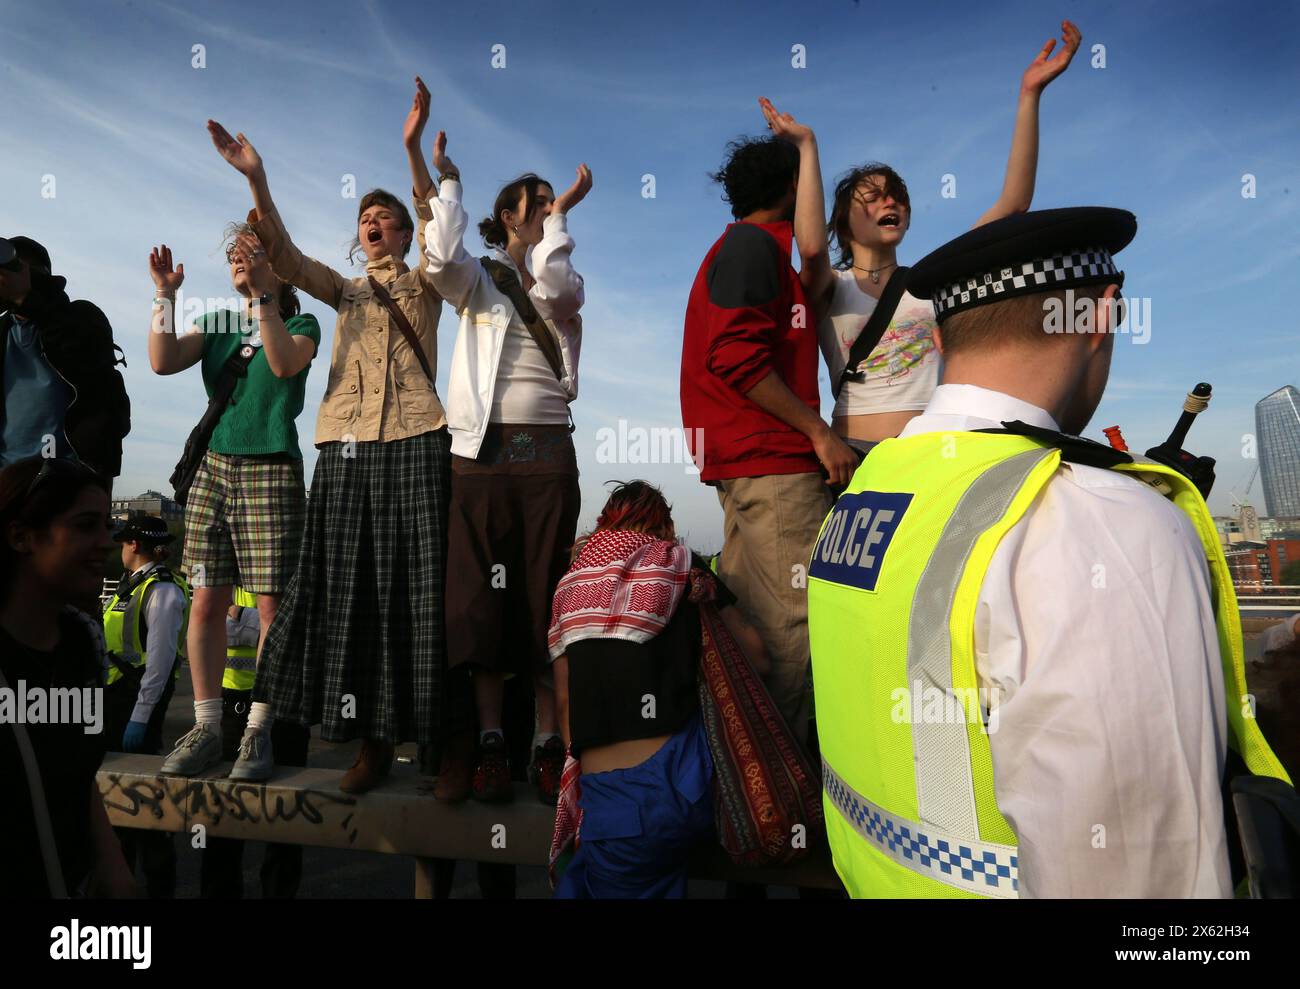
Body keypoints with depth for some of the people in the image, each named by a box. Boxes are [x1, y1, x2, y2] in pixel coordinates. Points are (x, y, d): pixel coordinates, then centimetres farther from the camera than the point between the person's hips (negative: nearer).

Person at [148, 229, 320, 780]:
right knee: (206, 602, 2)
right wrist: (165, 296, -3)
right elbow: (163, 362, 3)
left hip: (271, 470, -4)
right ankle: (206, 728, 10)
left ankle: (260, 731, 2)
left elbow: (284, 363, -16)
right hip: (213, 466, 4)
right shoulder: (215, 323, 17)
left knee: (271, 605, -6)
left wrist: (262, 292, -20)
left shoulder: (302, 323, 6)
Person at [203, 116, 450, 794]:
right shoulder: (347, 292, 23)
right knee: (348, 589, -2)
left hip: (414, 442, -3)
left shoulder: (423, 285, 16)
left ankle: (436, 735, 1)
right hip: (348, 446, 3)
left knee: (414, 587, -6)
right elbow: (286, 258, 8)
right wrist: (255, 178, -3)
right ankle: (373, 741, 6)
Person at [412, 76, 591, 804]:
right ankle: (490, 741, 7)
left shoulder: (566, 286, 15)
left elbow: (550, 282, -9)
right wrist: (441, 175, 1)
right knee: (484, 597, -1)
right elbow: (441, 256, -10)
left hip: (548, 454, 1)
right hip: (484, 452, -1)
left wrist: (562, 216, 2)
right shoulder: (479, 281, 11)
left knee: (547, 596, -1)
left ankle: (549, 743, 5)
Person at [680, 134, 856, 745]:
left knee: (751, 624, 12)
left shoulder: (748, 247, 26)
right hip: (771, 463, -10)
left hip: (756, 463, 10)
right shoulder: (754, 243, -4)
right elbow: (736, 356, -18)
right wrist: (819, 432, -14)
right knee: (797, 625, -11)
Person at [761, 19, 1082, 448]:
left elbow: (1013, 205, 8)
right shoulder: (831, 288, 6)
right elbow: (811, 248, -18)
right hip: (856, 452, -3)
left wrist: (1030, 95, 3)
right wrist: (807, 146, -8)